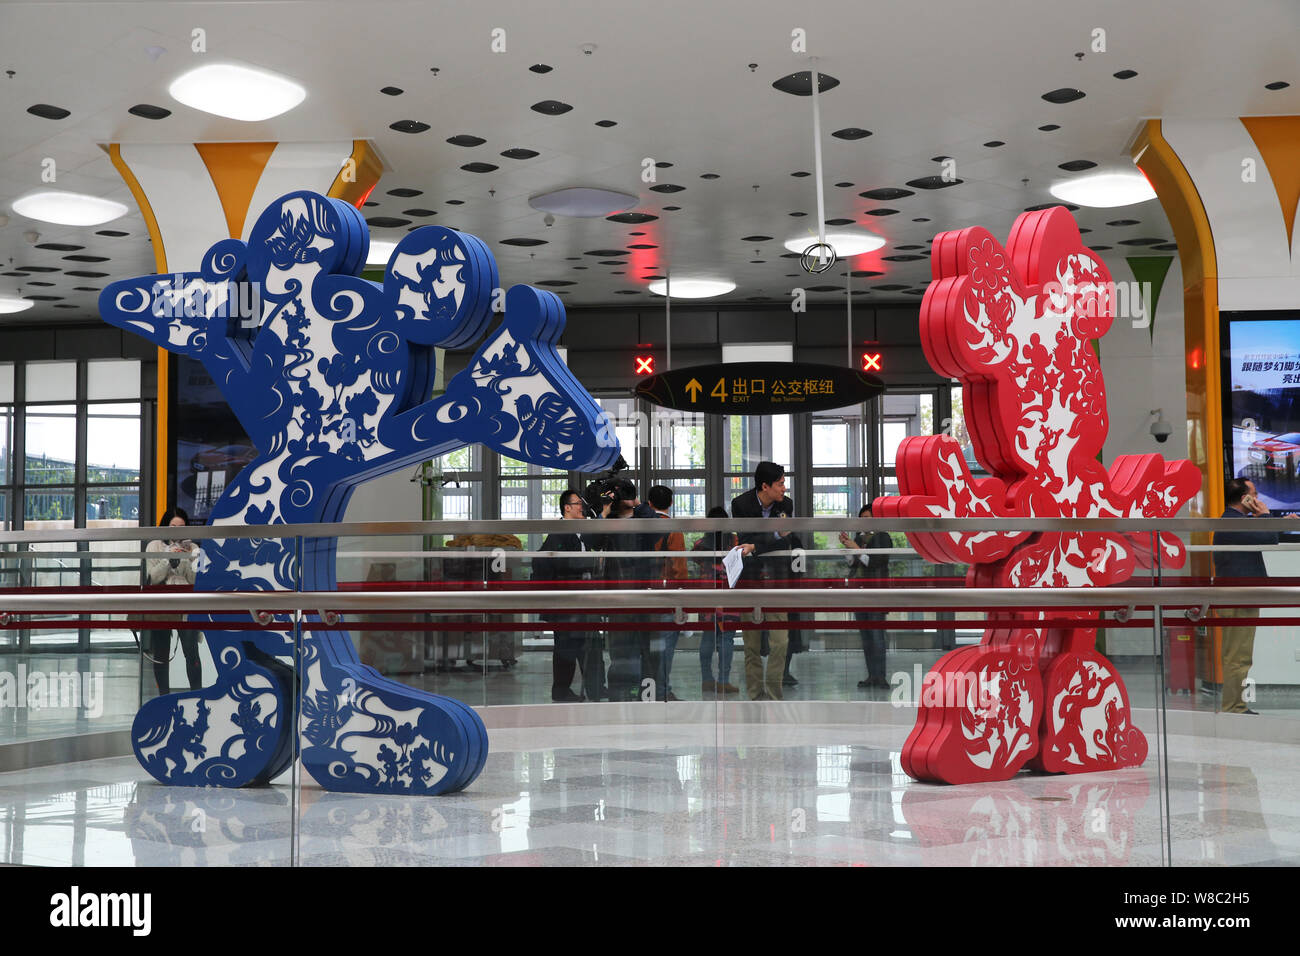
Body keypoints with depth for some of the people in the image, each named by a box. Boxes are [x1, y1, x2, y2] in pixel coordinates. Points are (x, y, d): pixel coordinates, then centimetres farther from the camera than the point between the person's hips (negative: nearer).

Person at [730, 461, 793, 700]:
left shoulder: (786, 505, 2)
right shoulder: (740, 504, -5)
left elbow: (785, 544, -5)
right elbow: (745, 539, -11)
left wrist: (755, 547, -19)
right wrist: (775, 534, -20)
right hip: (748, 578, -2)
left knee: (779, 642, -4)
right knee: (751, 643, 3)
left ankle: (774, 696, 6)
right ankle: (755, 696, 11)